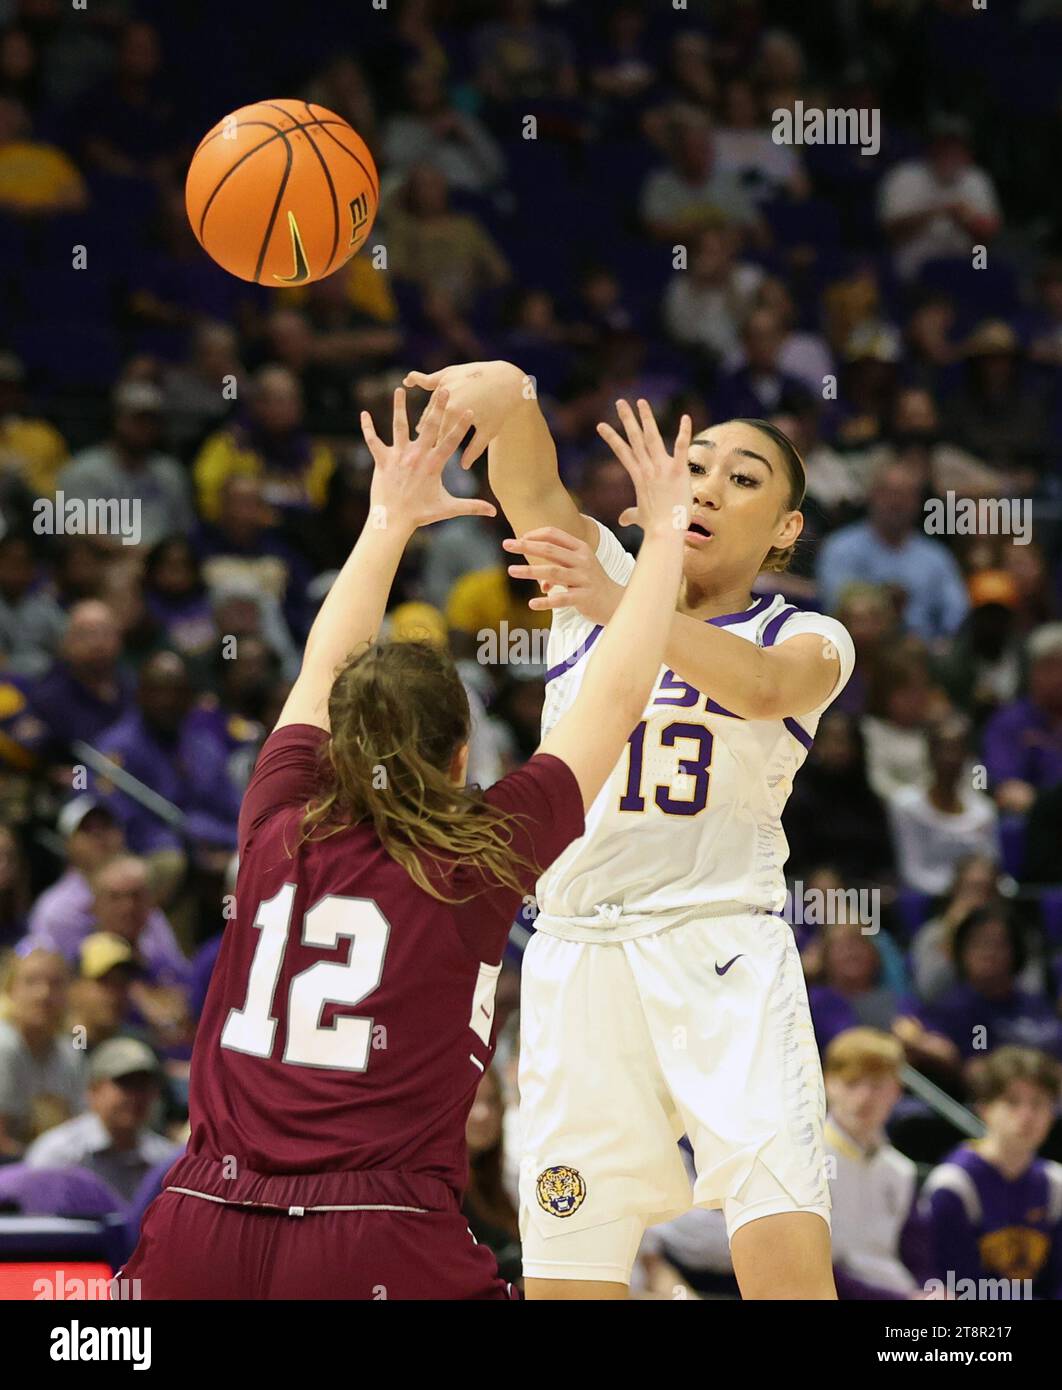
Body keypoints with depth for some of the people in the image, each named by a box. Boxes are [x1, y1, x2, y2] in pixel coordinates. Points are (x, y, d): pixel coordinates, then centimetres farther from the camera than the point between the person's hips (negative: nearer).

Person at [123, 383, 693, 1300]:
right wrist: (665, 531, 22)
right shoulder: (476, 868, 2)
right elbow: (618, 696, 11)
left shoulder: (278, 834, 10)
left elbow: (328, 665, 28)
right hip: (374, 1256, -4)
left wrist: (393, 519, 37)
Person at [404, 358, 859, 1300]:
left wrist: (617, 603, -36)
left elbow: (761, 688, -19)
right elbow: (527, 476, -7)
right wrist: (504, 390, -31)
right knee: (564, 1285, -3)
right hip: (580, 963, 2)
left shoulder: (806, 639, 6)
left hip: (724, 954, -2)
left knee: (790, 1268, -20)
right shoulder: (599, 573, 13)